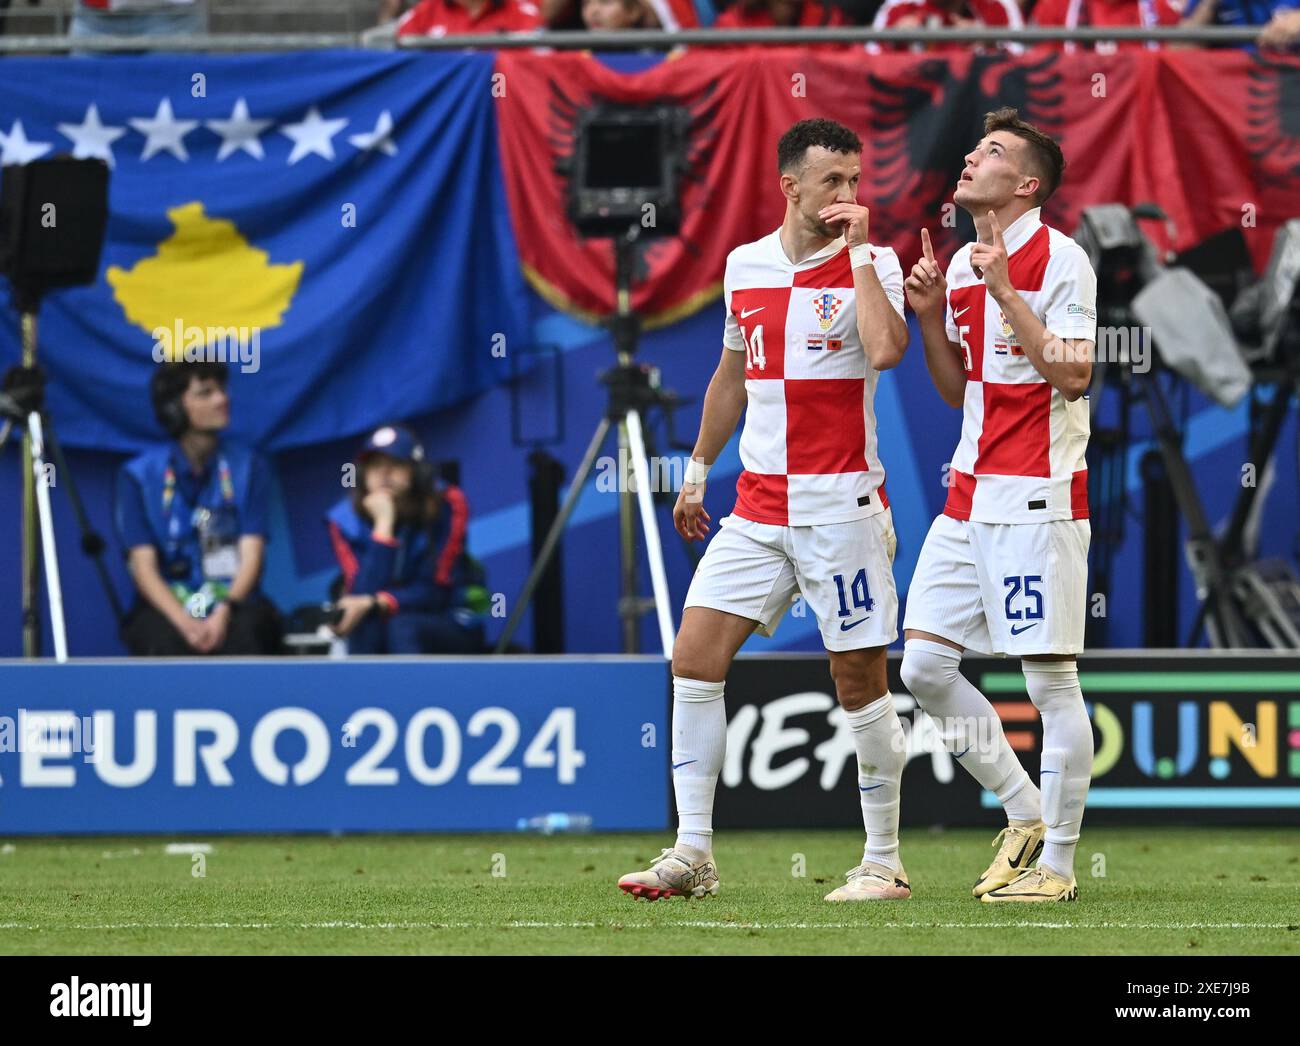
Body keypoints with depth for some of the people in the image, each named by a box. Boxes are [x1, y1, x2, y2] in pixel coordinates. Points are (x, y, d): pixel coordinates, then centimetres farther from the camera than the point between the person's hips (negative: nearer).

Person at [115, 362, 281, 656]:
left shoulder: (247, 468, 8)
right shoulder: (139, 476, 4)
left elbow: (251, 555, -1)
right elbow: (143, 566, -4)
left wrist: (224, 612, -21)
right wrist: (185, 622, -22)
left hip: (234, 601, 1)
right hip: (165, 606, -1)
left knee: (245, 633, -34)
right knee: (167, 642, -36)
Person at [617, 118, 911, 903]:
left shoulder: (871, 263, -4)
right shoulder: (745, 266, 10)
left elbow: (886, 350, -25)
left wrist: (858, 252, -17)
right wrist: (698, 471, 25)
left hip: (841, 505, -5)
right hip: (758, 507, 5)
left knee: (860, 678, -2)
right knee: (695, 658, -3)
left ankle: (885, 862, 9)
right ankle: (693, 854, 2)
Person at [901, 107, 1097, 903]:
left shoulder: (1060, 259, -8)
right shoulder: (963, 266, 15)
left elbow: (1073, 375, -17)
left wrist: (1004, 292, -18)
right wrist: (931, 318, 6)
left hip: (1037, 496, -8)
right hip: (971, 496, 8)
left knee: (1051, 679, -4)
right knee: (924, 666, 3)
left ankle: (1057, 864, 2)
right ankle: (1026, 814, 16)